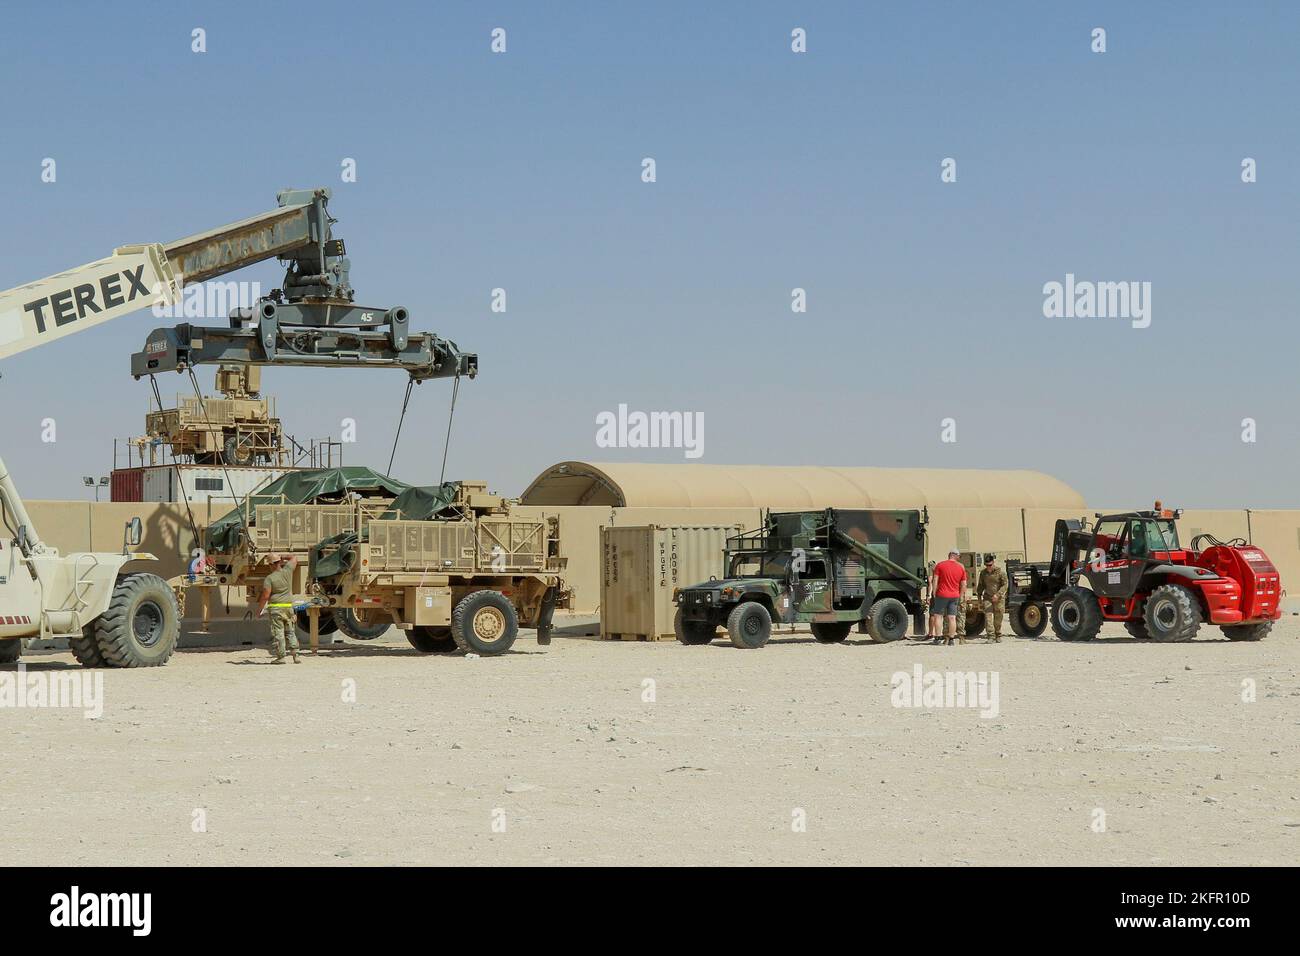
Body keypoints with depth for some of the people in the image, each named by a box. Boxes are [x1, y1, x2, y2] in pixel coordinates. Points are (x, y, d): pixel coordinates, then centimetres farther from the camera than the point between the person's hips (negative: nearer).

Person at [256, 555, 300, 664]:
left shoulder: (269, 578, -10)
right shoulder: (287, 571, 0)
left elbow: (265, 596, -13)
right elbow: (292, 557, 18)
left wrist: (259, 610, -5)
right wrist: (281, 557, 22)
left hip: (276, 607, -4)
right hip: (288, 606, 4)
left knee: (278, 632, 0)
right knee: (290, 632, 11)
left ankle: (281, 657, 0)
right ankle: (295, 655, 6)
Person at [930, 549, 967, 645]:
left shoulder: (940, 565, -3)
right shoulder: (961, 568, 4)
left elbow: (935, 581, -5)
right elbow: (963, 584, 6)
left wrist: (934, 593, 0)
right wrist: (961, 596, 16)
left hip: (942, 594, -2)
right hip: (955, 596, 2)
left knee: (937, 616, 4)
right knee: (952, 617, 4)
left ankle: (937, 638, -2)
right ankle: (951, 639, 3)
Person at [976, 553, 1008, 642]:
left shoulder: (1001, 572, -6)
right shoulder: (983, 573, 7)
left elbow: (1004, 585, -9)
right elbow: (981, 585, 20)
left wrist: (998, 595, -21)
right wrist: (979, 596, 14)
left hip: (999, 598, -2)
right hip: (987, 598, 2)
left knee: (998, 618, 3)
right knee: (988, 616, -14)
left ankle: (998, 636, 18)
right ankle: (990, 636, -19)